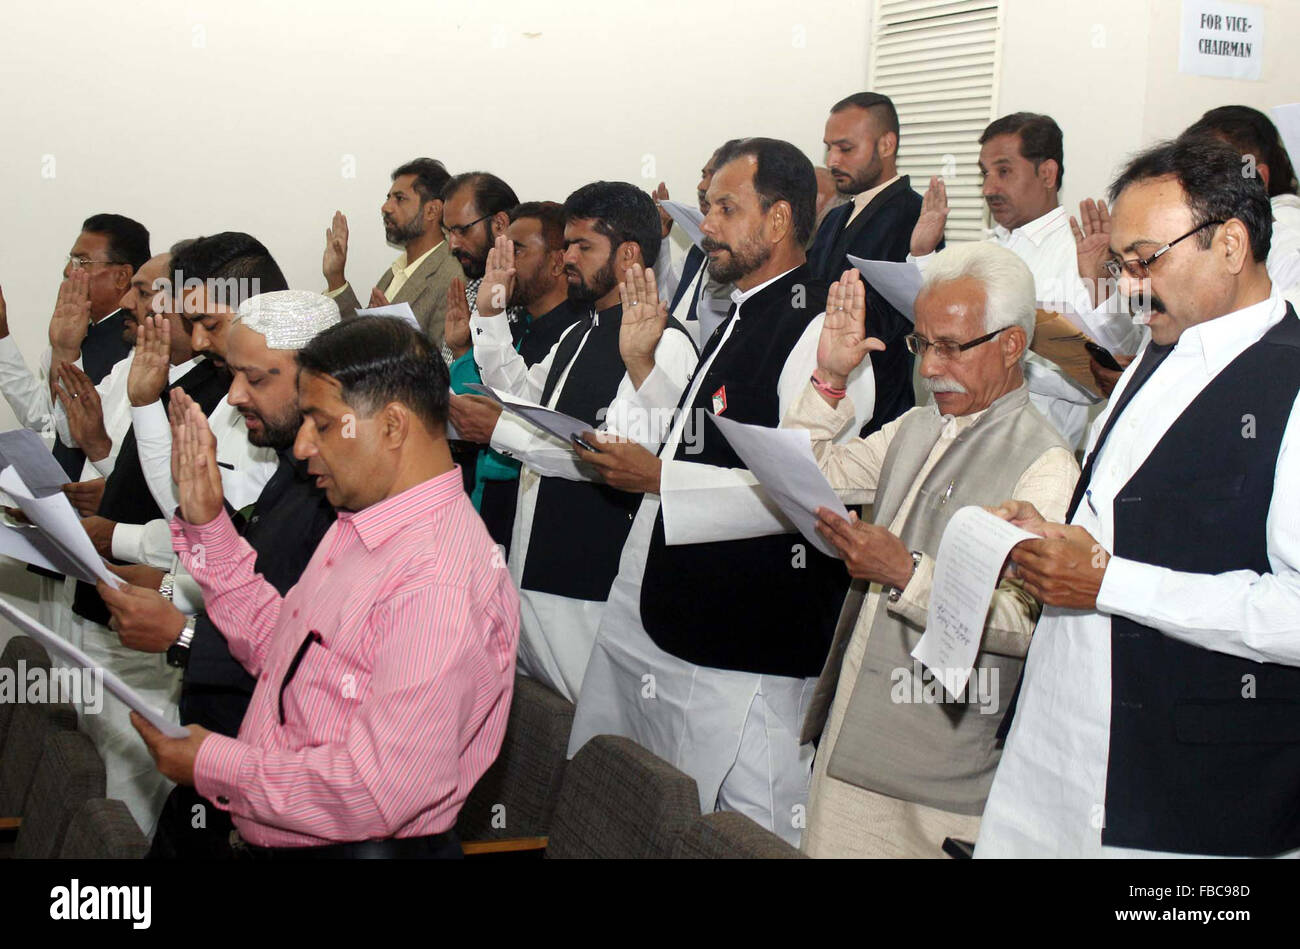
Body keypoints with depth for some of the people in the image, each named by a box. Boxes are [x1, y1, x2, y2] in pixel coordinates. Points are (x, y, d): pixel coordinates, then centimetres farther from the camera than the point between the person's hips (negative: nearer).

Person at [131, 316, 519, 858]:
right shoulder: (358, 525, 8)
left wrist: (213, 767, -15)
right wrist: (206, 526, 11)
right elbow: (272, 646, 18)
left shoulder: (440, 584, -23)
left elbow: (382, 789, -26)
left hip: (360, 847, -8)